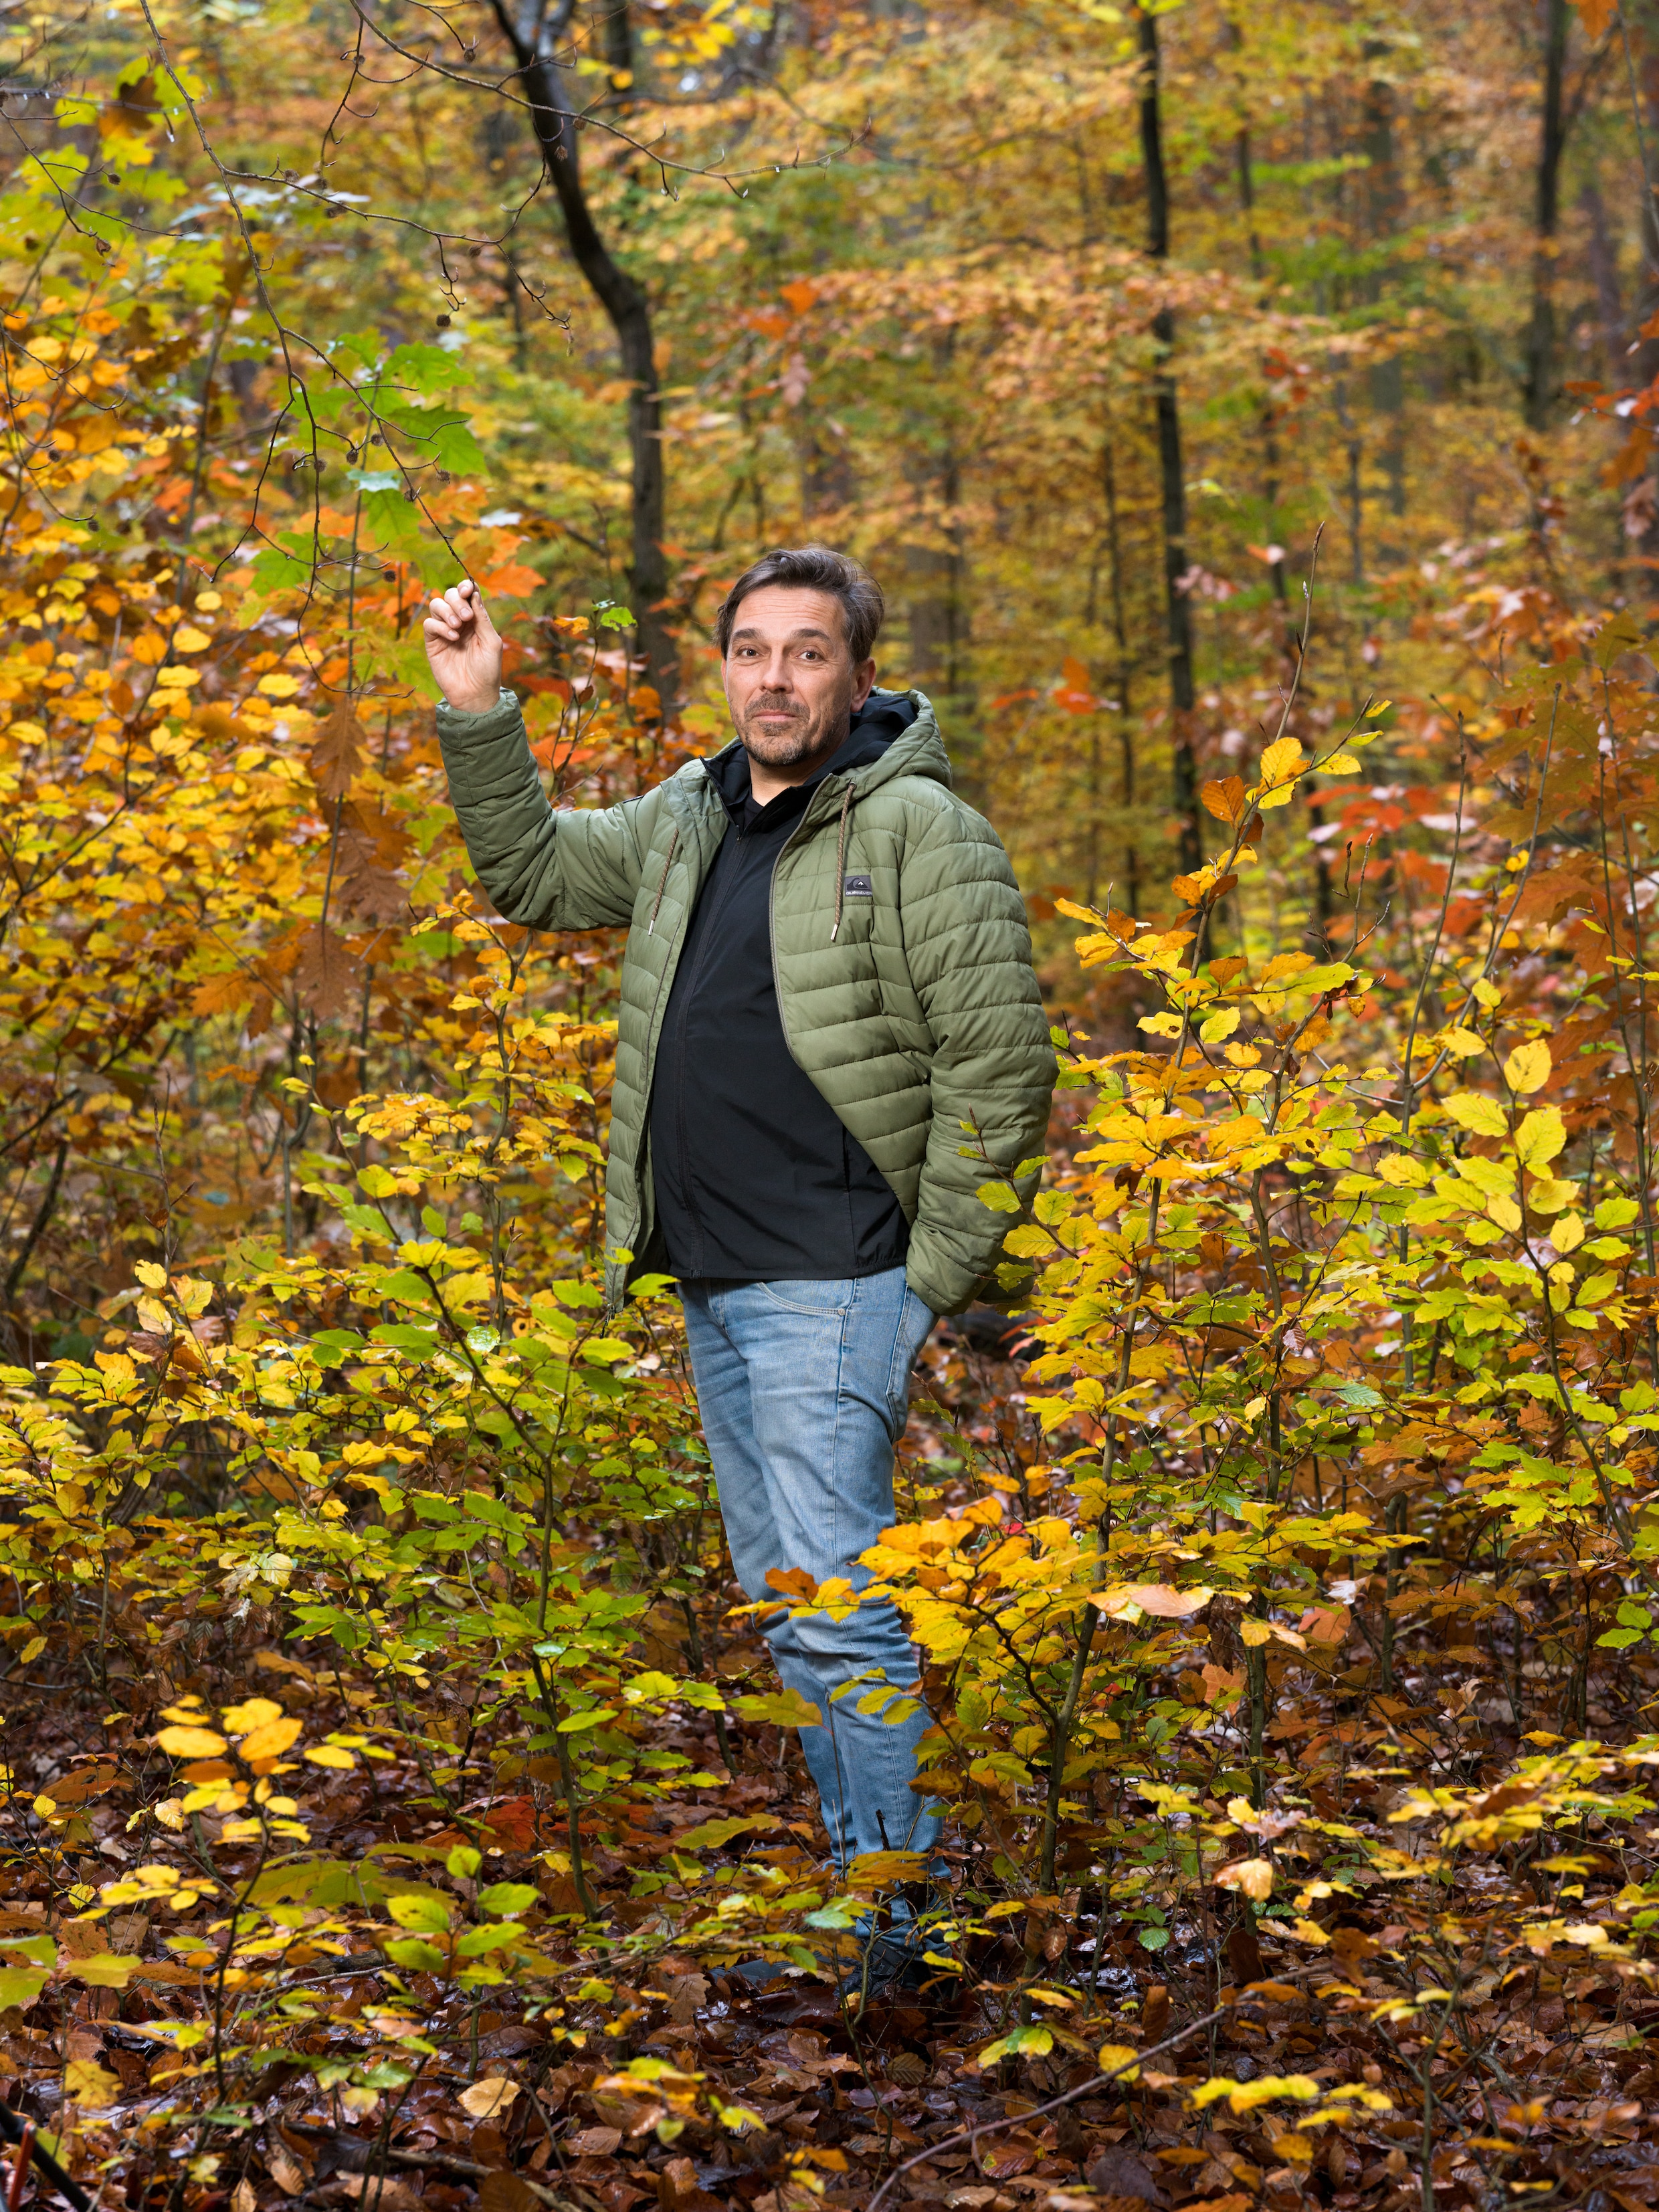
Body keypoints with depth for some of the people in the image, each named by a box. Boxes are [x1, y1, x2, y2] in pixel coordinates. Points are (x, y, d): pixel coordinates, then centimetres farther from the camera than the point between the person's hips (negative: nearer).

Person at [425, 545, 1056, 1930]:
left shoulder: (918, 829, -10)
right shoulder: (689, 818, 14)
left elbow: (1002, 1062, -12)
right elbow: (536, 875, 26)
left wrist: (936, 1275, -14)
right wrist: (479, 717, 13)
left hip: (835, 1282, -8)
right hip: (712, 1283, 9)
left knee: (838, 1608, -13)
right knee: (781, 1601, 14)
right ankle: (857, 1863, 24)